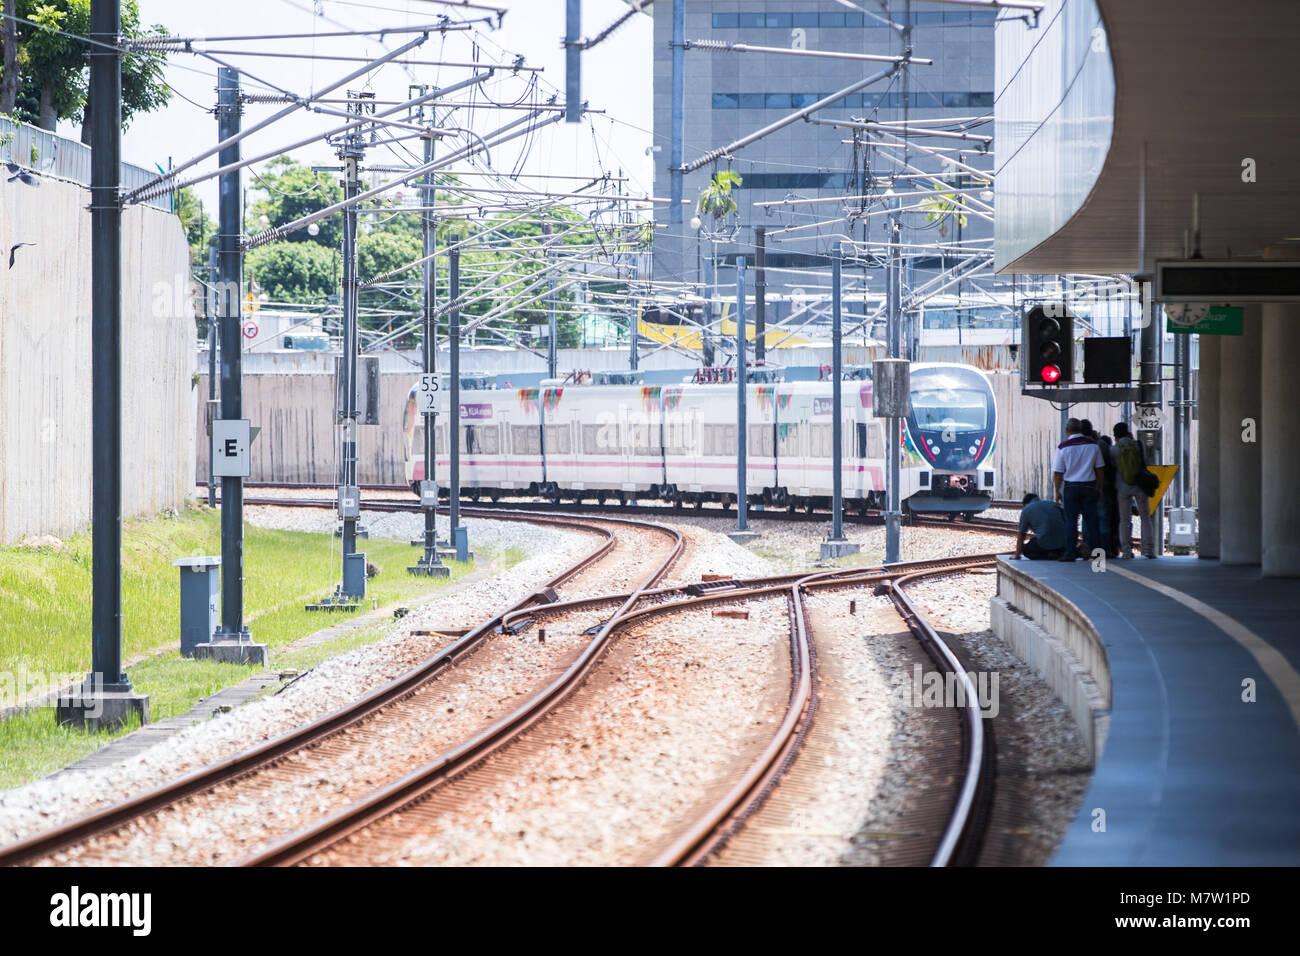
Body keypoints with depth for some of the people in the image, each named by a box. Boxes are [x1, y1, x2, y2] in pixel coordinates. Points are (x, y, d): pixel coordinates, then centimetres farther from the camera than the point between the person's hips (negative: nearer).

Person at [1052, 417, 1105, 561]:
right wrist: (1099, 487, 17)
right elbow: (1099, 468, 8)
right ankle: (1095, 551, 8)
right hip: (1089, 485, 2)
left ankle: (1070, 553, -1)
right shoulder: (1093, 445, 2)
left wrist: (1057, 491, 4)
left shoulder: (1063, 447, -7)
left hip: (1071, 486, -2)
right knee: (1091, 519, 8)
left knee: (1071, 521, 1)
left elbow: (1058, 472, -5)